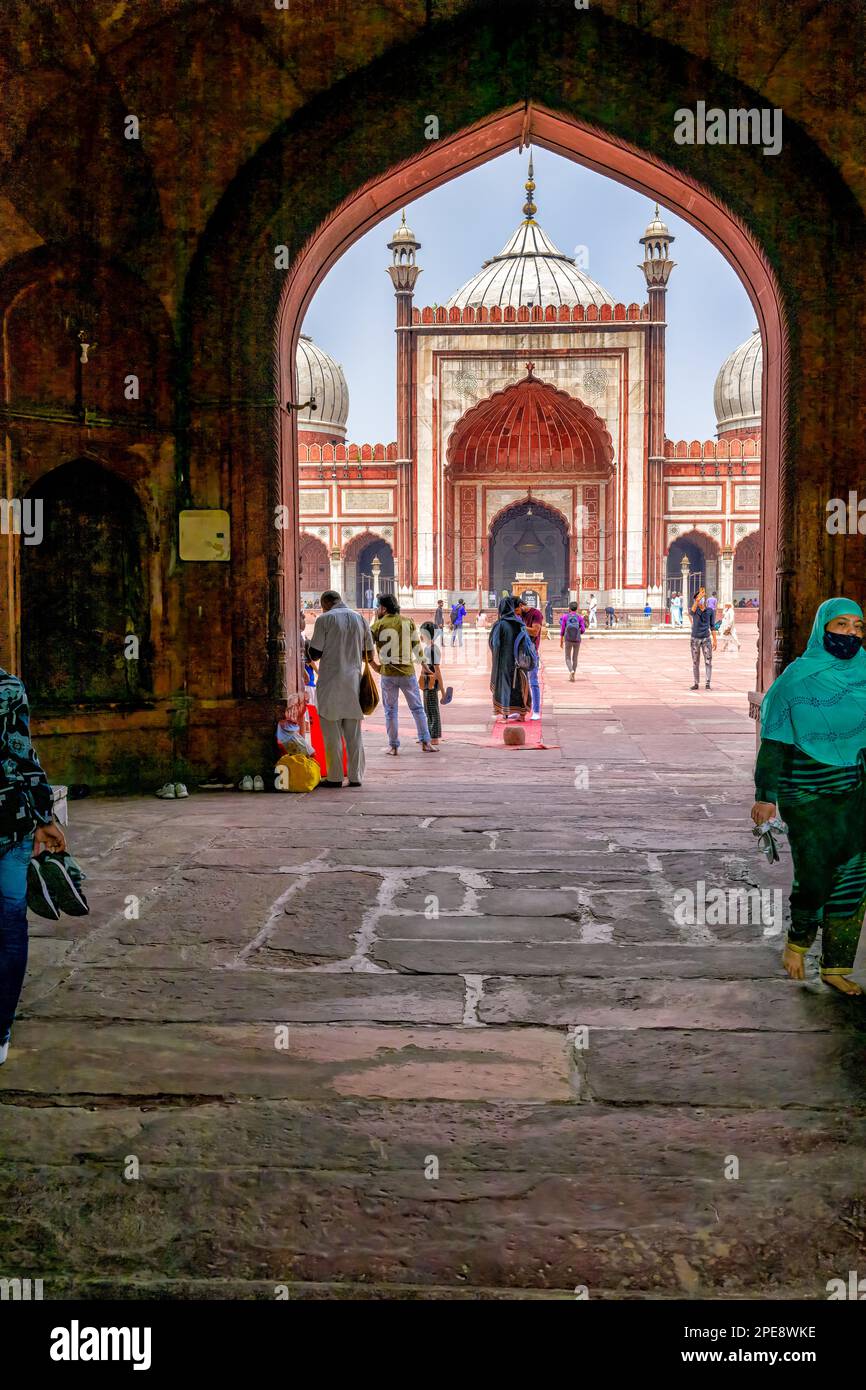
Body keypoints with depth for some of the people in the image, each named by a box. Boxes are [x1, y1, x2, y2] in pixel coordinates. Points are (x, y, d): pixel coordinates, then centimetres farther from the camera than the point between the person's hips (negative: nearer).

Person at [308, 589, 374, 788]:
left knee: (332, 732, 2)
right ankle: (356, 776, 9)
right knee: (354, 733, 9)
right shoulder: (360, 618, 8)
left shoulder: (325, 619, -6)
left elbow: (314, 654, -7)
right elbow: (369, 653, 12)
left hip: (331, 681, -4)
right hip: (354, 680, 4)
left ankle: (335, 777, 3)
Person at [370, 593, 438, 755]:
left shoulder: (378, 625, -3)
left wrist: (374, 665, 6)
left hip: (388, 673, -1)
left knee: (390, 710, 9)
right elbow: (416, 645, 4)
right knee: (417, 708, 11)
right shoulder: (408, 622, 2)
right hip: (408, 672, 1)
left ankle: (393, 746, 10)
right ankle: (425, 742, 10)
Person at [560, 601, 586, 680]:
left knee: (568, 658, 8)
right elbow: (583, 630, -5)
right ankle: (572, 676, 15)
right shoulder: (579, 617, -1)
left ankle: (571, 671, -19)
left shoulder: (565, 616, -2)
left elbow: (562, 630, -2)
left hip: (568, 640, -1)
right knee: (575, 658, 14)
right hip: (577, 640, 1)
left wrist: (561, 641, 5)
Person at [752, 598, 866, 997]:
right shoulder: (797, 678, -8)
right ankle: (798, 939, 30)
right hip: (807, 795, -3)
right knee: (814, 877, -1)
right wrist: (766, 796, -7)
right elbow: (774, 741, -6)